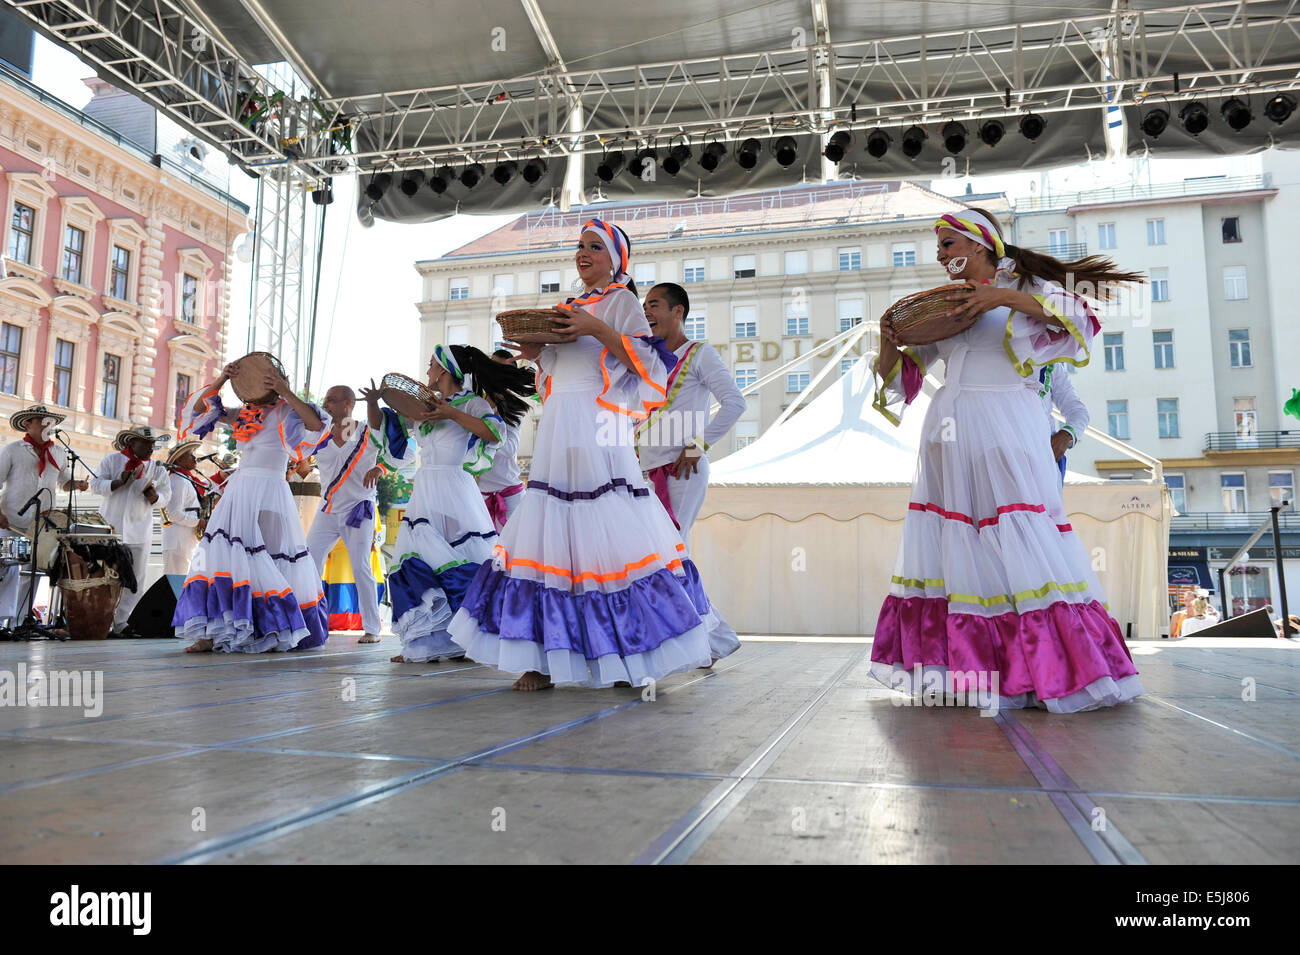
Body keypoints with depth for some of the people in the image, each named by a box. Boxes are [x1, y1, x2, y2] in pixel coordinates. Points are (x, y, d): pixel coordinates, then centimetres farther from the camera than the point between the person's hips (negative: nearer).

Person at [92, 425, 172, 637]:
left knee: (135, 583, 1)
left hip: (139, 532, 2)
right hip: (111, 528, -2)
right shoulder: (112, 459, 6)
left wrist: (153, 496, -12)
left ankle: (121, 624, 8)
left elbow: (165, 497, 9)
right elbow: (96, 484, 0)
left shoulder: (157, 468, 9)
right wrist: (118, 482, -16)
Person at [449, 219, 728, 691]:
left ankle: (630, 656, 1)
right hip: (557, 430, 7)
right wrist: (535, 353, 8)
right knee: (551, 532, 2)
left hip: (596, 431, -7)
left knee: (607, 535, -9)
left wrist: (596, 329, -17)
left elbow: (646, 362, -9)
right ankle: (544, 660, 6)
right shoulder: (571, 307, 24)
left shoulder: (621, 300, 3)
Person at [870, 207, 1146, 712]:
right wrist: (890, 338, -2)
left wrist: (1005, 297, -19)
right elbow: (899, 369, 20)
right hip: (948, 433, 5)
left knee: (1021, 543, -10)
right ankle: (948, 660, 8)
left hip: (1002, 429, -5)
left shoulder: (1022, 284, 6)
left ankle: (1058, 669, -4)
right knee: (952, 542, 3)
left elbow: (1077, 317, -10)